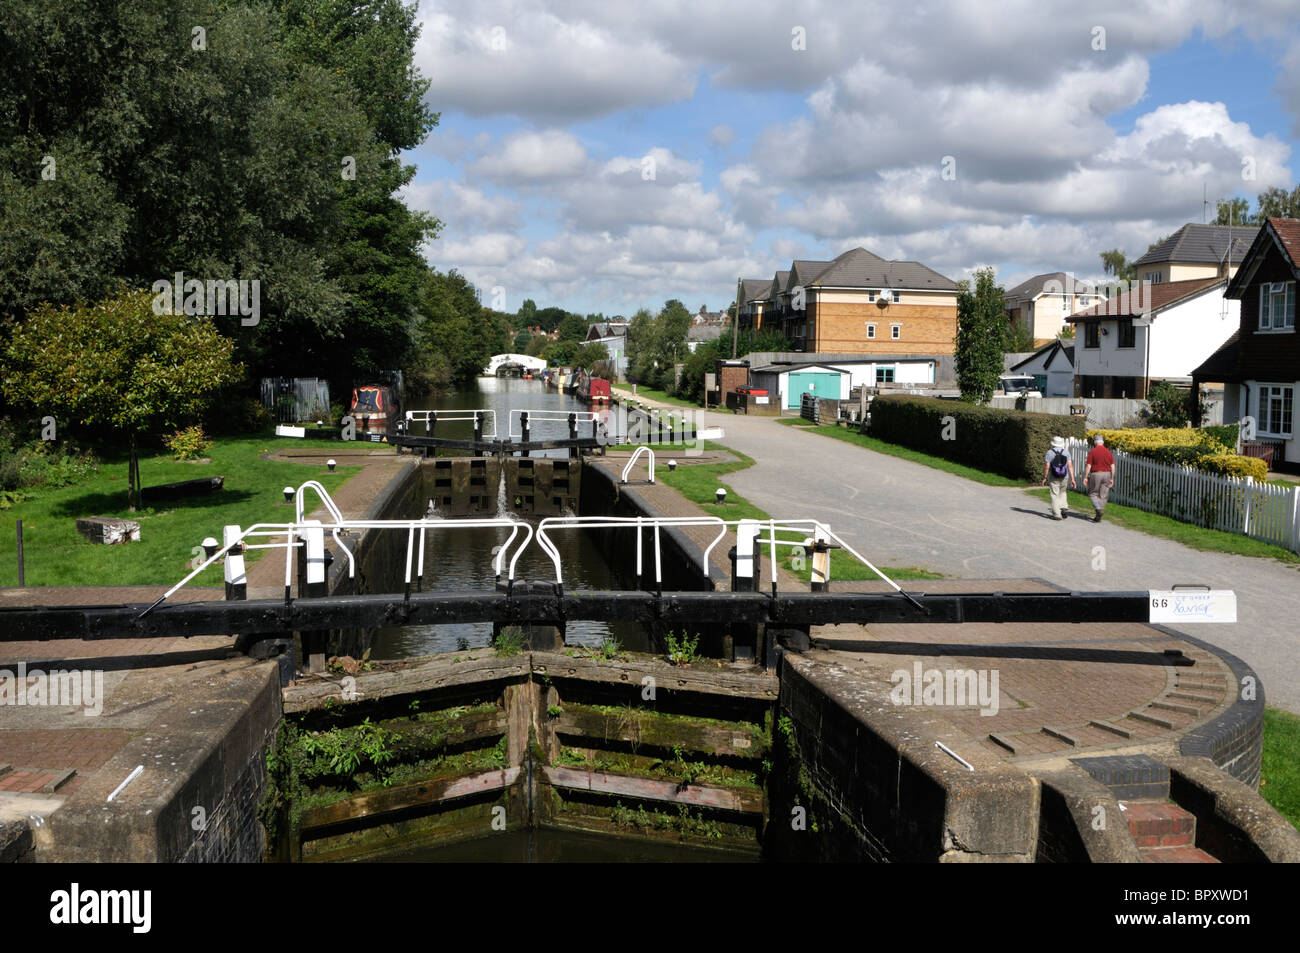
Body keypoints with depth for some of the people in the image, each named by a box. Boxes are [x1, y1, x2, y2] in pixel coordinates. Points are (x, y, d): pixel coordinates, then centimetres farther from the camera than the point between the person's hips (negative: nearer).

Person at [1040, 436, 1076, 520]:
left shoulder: (1050, 452, -7)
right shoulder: (1066, 452, 1)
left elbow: (1046, 467, -8)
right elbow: (1070, 466, -4)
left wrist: (1044, 478, 3)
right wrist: (1072, 479, -3)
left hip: (1053, 478, -3)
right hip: (1064, 477, 3)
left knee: (1055, 496, 2)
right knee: (1062, 493, 24)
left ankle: (1057, 515, -1)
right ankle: (1064, 508, 8)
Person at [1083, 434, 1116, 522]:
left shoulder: (1092, 452, -7)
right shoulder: (1109, 452, 5)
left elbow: (1088, 465, -10)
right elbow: (1113, 466, 3)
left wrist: (1085, 477, -5)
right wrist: (1112, 478, 9)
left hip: (1096, 474, -4)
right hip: (1107, 474, 4)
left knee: (1092, 494, 9)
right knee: (1103, 496, 8)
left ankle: (1098, 509, -15)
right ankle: (1098, 517, 9)